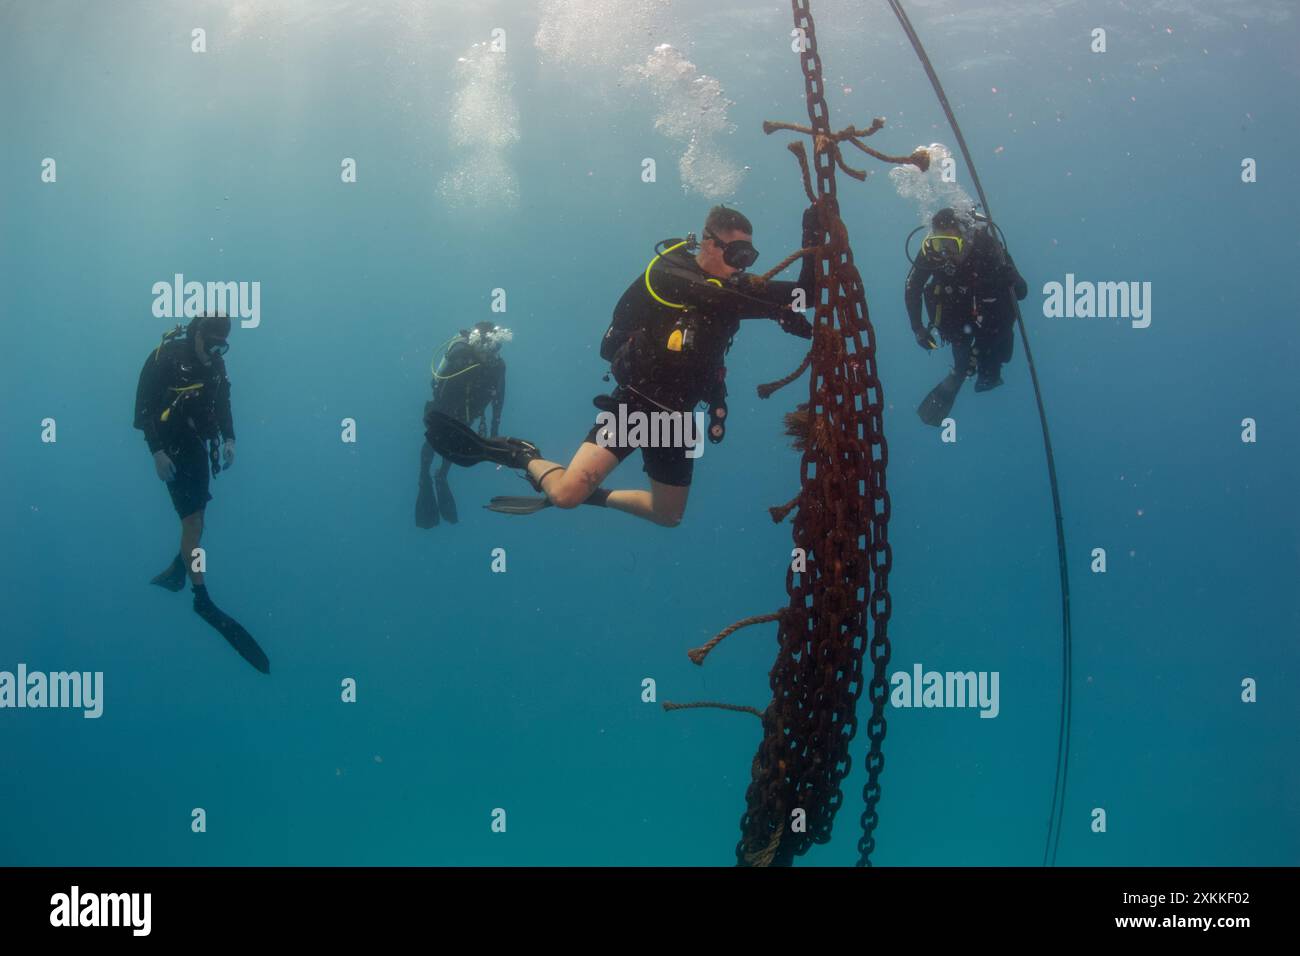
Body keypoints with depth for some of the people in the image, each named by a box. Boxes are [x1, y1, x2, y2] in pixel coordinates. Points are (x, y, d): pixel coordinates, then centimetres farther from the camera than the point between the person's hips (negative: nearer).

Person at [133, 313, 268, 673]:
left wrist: (228, 438, 2)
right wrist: (156, 451, -21)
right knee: (193, 520, -10)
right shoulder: (164, 358, -17)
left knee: (195, 518, 13)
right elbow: (144, 406, -16)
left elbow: (222, 401, 14)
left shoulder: (215, 362, 2)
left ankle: (175, 573, 34)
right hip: (173, 449, -6)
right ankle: (202, 599, -8)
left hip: (200, 446, 7)